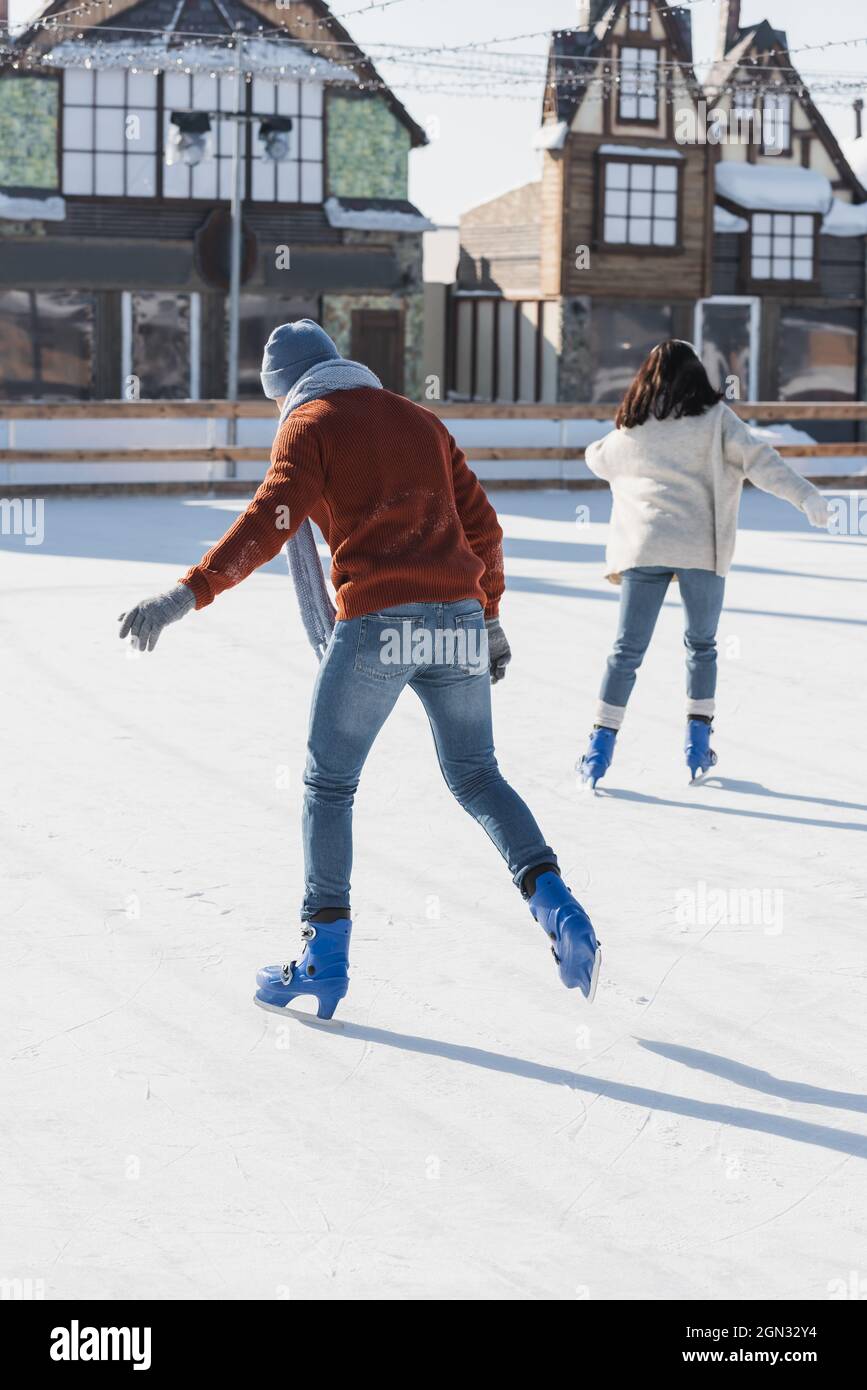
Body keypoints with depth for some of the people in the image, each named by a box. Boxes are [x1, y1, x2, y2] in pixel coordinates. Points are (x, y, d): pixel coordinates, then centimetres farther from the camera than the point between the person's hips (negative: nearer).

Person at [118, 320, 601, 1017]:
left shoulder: (310, 424, 6)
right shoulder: (421, 420, 23)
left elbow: (268, 524, -10)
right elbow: (482, 525, 22)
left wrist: (188, 593, -17)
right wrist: (490, 616, 30)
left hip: (376, 623, -5)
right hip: (459, 619, 5)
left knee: (329, 784, 9)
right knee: (476, 776, 19)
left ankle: (325, 956, 6)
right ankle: (554, 903, 1)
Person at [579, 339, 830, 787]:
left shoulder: (630, 432, 11)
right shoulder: (714, 418, 2)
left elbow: (597, 460, 30)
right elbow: (757, 458, -10)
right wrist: (806, 496, -16)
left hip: (643, 547, 1)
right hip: (701, 548, -1)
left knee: (627, 650, 6)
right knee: (701, 645, 16)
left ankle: (601, 744, 2)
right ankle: (698, 741, 14)